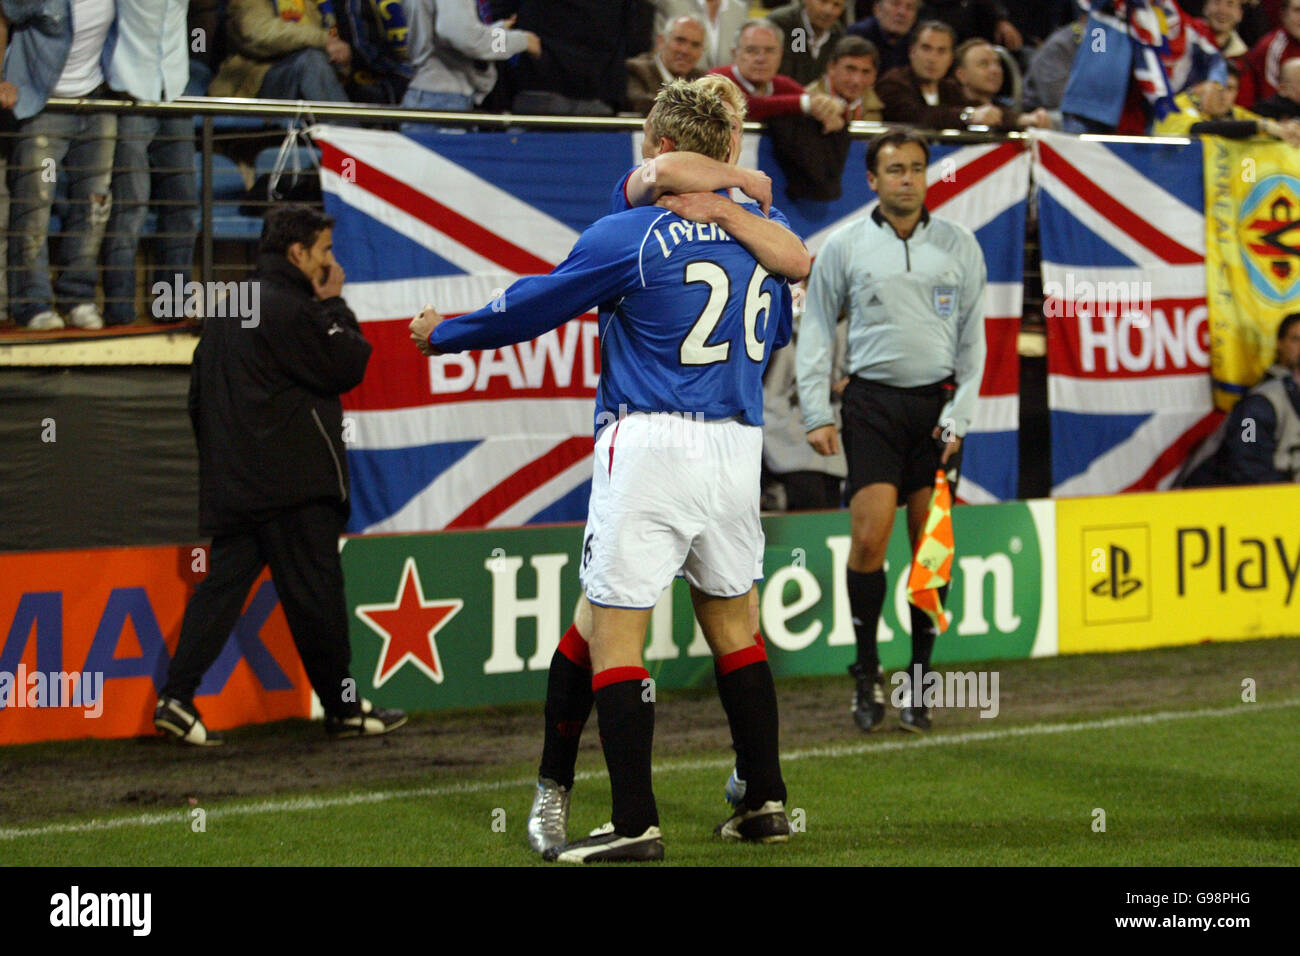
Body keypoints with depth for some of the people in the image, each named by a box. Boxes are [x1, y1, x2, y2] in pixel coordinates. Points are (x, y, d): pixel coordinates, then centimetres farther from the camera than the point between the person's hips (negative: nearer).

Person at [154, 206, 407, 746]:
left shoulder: (228, 308, 15)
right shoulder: (288, 310, -14)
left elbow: (199, 394, 19)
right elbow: (347, 367, -11)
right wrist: (333, 306, 1)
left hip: (232, 483, 8)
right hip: (293, 482, -8)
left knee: (223, 584, 5)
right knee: (315, 591, 0)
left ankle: (177, 697, -5)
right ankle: (344, 709, 8)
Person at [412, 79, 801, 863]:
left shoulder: (629, 238, -8)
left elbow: (531, 308, 0)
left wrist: (443, 334, 16)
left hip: (650, 444, -6)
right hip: (739, 445, 6)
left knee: (615, 633, -2)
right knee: (732, 623, 18)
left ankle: (635, 825, -6)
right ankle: (766, 803, 21)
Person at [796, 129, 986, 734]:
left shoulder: (958, 246, 7)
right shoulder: (844, 247, 3)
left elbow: (972, 337, 9)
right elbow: (815, 332, 8)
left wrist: (958, 414, 0)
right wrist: (816, 413, 0)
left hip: (937, 403, 1)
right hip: (872, 400, -1)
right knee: (869, 536, -12)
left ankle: (918, 683, 8)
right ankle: (866, 672, 4)